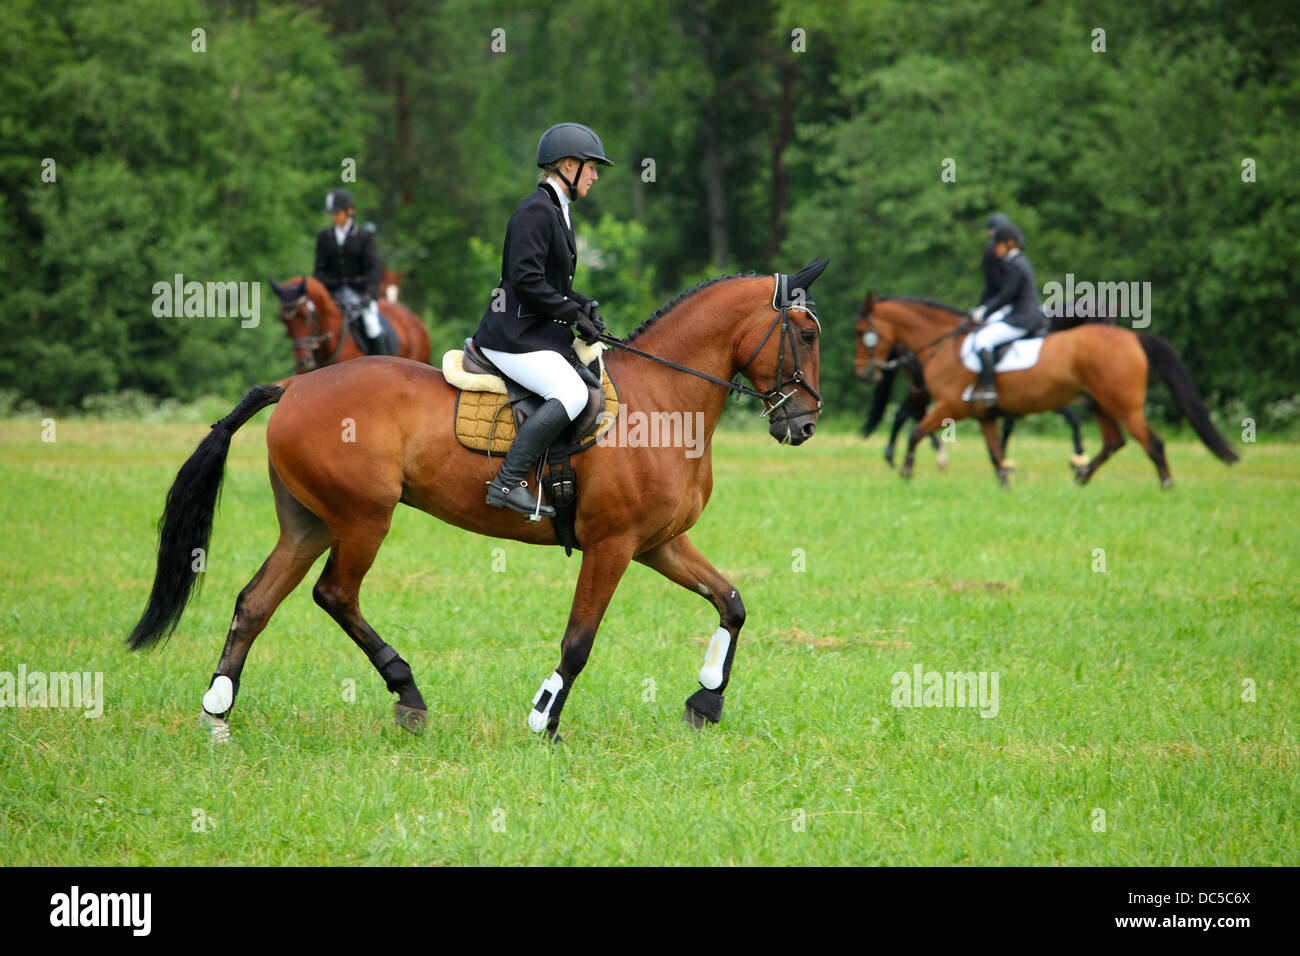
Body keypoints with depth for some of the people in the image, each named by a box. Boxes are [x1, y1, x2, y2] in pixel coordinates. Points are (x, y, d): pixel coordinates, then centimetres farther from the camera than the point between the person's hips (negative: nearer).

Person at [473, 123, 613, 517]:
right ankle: (508, 482, -30)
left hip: (541, 333, 11)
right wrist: (574, 314, -17)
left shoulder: (556, 212, 18)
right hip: (513, 336, -11)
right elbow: (526, 280, -22)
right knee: (572, 393, -29)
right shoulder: (536, 211, -13)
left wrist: (585, 305, 7)